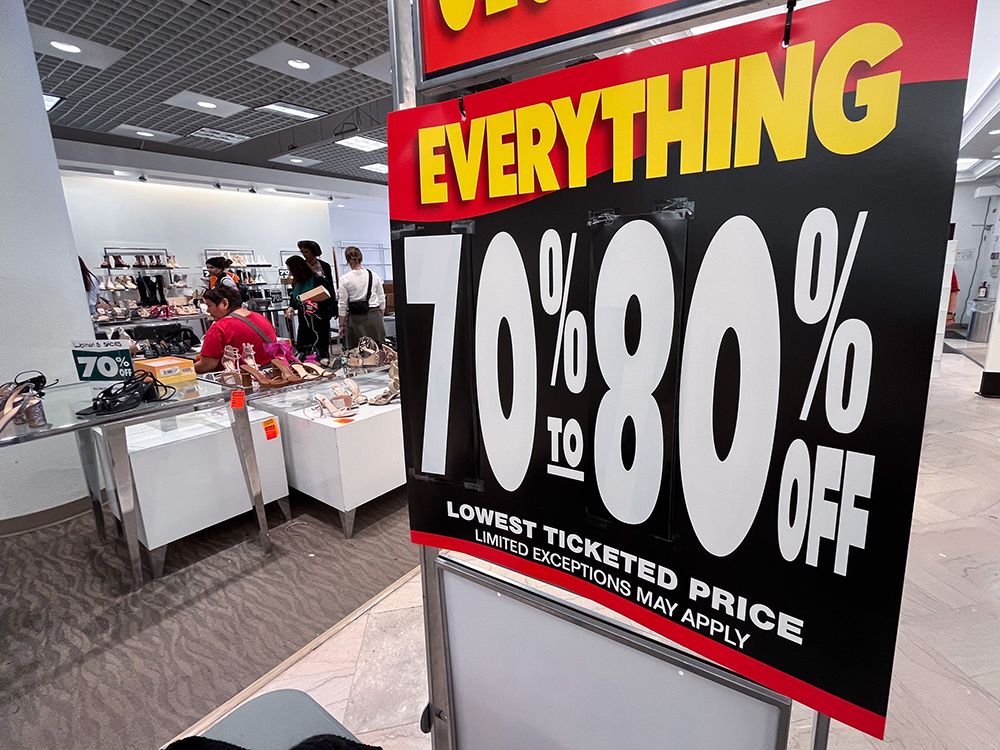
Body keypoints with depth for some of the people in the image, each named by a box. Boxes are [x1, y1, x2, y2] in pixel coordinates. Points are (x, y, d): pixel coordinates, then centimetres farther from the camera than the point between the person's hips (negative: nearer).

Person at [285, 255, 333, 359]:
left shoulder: (317, 280, -11)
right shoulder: (295, 283, 10)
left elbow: (330, 298, -11)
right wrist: (291, 307, 4)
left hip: (319, 323, -6)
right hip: (304, 324, 6)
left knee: (320, 353, -3)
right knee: (302, 352, 4)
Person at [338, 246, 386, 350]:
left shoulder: (344, 279, -5)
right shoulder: (373, 275, 1)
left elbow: (342, 305, -1)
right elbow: (382, 299, 7)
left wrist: (342, 324, 8)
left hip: (356, 318, -2)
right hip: (374, 315, 2)